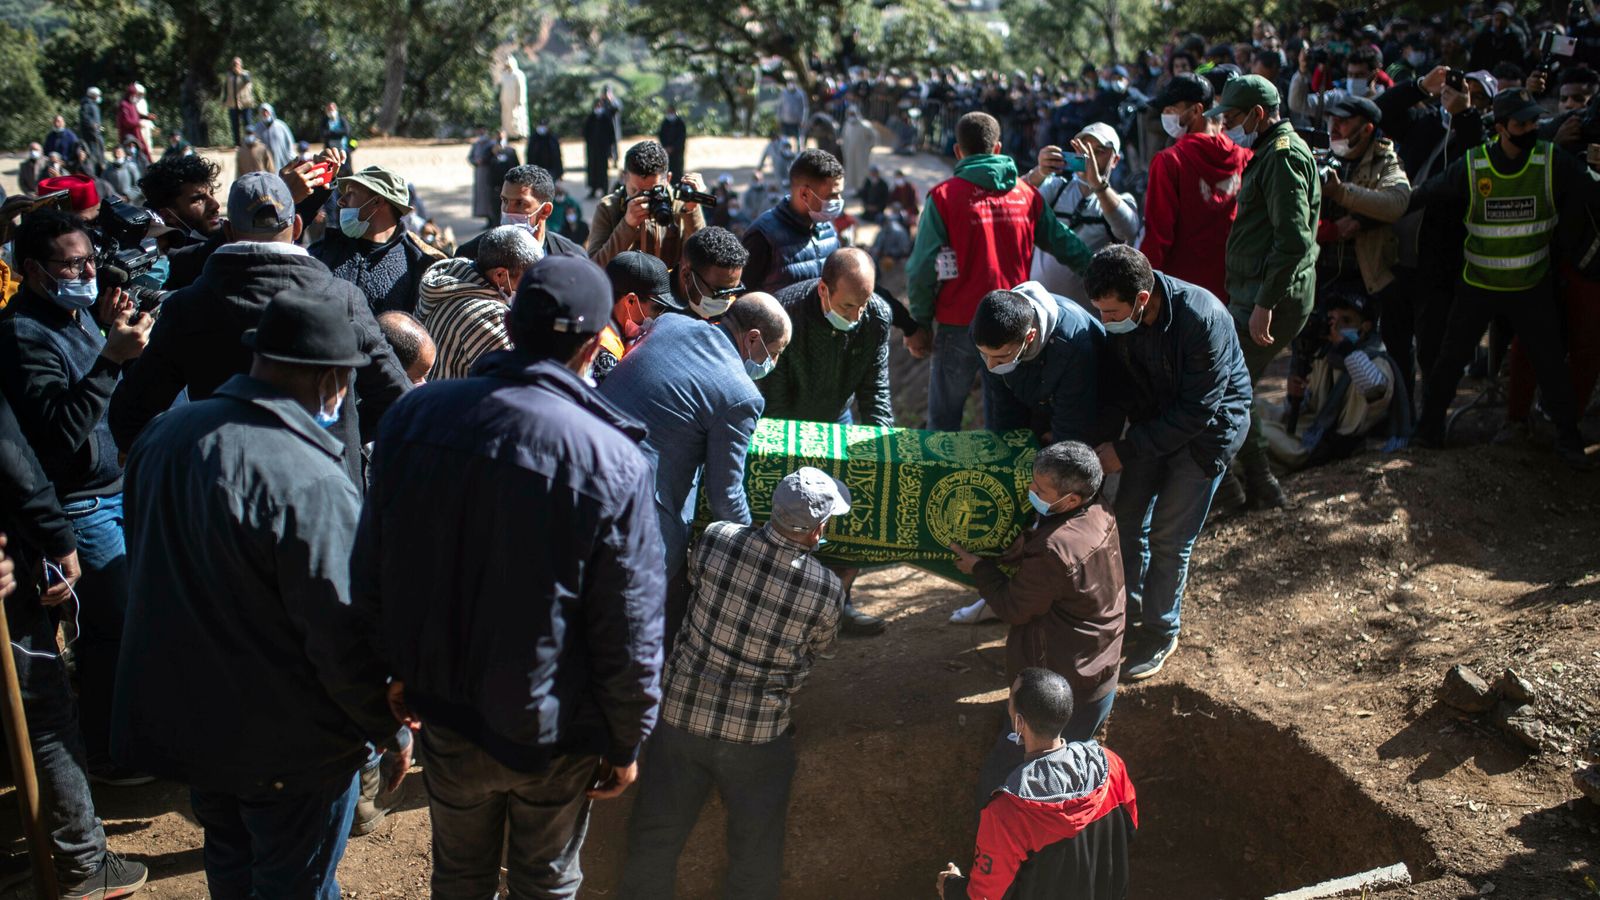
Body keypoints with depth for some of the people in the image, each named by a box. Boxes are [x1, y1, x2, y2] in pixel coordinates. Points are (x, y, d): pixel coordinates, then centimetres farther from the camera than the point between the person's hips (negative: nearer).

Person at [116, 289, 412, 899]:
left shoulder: (163, 437, -3)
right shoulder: (311, 484, -29)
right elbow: (345, 640, -25)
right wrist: (392, 731, -9)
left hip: (176, 712, 7)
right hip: (285, 744, -7)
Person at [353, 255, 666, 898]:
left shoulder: (412, 416, -12)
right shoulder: (613, 461, -25)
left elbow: (370, 575, 0)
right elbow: (630, 635, -17)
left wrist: (400, 673, 15)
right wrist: (625, 745, -1)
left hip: (444, 719, 3)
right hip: (553, 736, -3)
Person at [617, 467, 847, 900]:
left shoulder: (716, 539, -14)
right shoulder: (826, 590, -16)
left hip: (681, 714, 2)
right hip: (756, 734, -2)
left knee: (654, 842, 17)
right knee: (755, 856, 18)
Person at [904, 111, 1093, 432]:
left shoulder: (944, 196, -8)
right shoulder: (1028, 196, 3)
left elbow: (923, 268, -10)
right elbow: (1067, 245, 8)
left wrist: (920, 324, -1)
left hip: (959, 327, -4)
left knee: (943, 425, 7)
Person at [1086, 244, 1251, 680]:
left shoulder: (1203, 318, -34)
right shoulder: (1119, 319, -16)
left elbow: (1197, 412, -29)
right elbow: (1119, 387, -3)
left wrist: (1126, 451, -28)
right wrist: (1101, 440, -18)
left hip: (1208, 427, -6)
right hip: (1154, 420, 6)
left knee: (1168, 535, -3)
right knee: (1127, 520, 6)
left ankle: (1160, 634, 16)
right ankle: (1128, 616, 25)